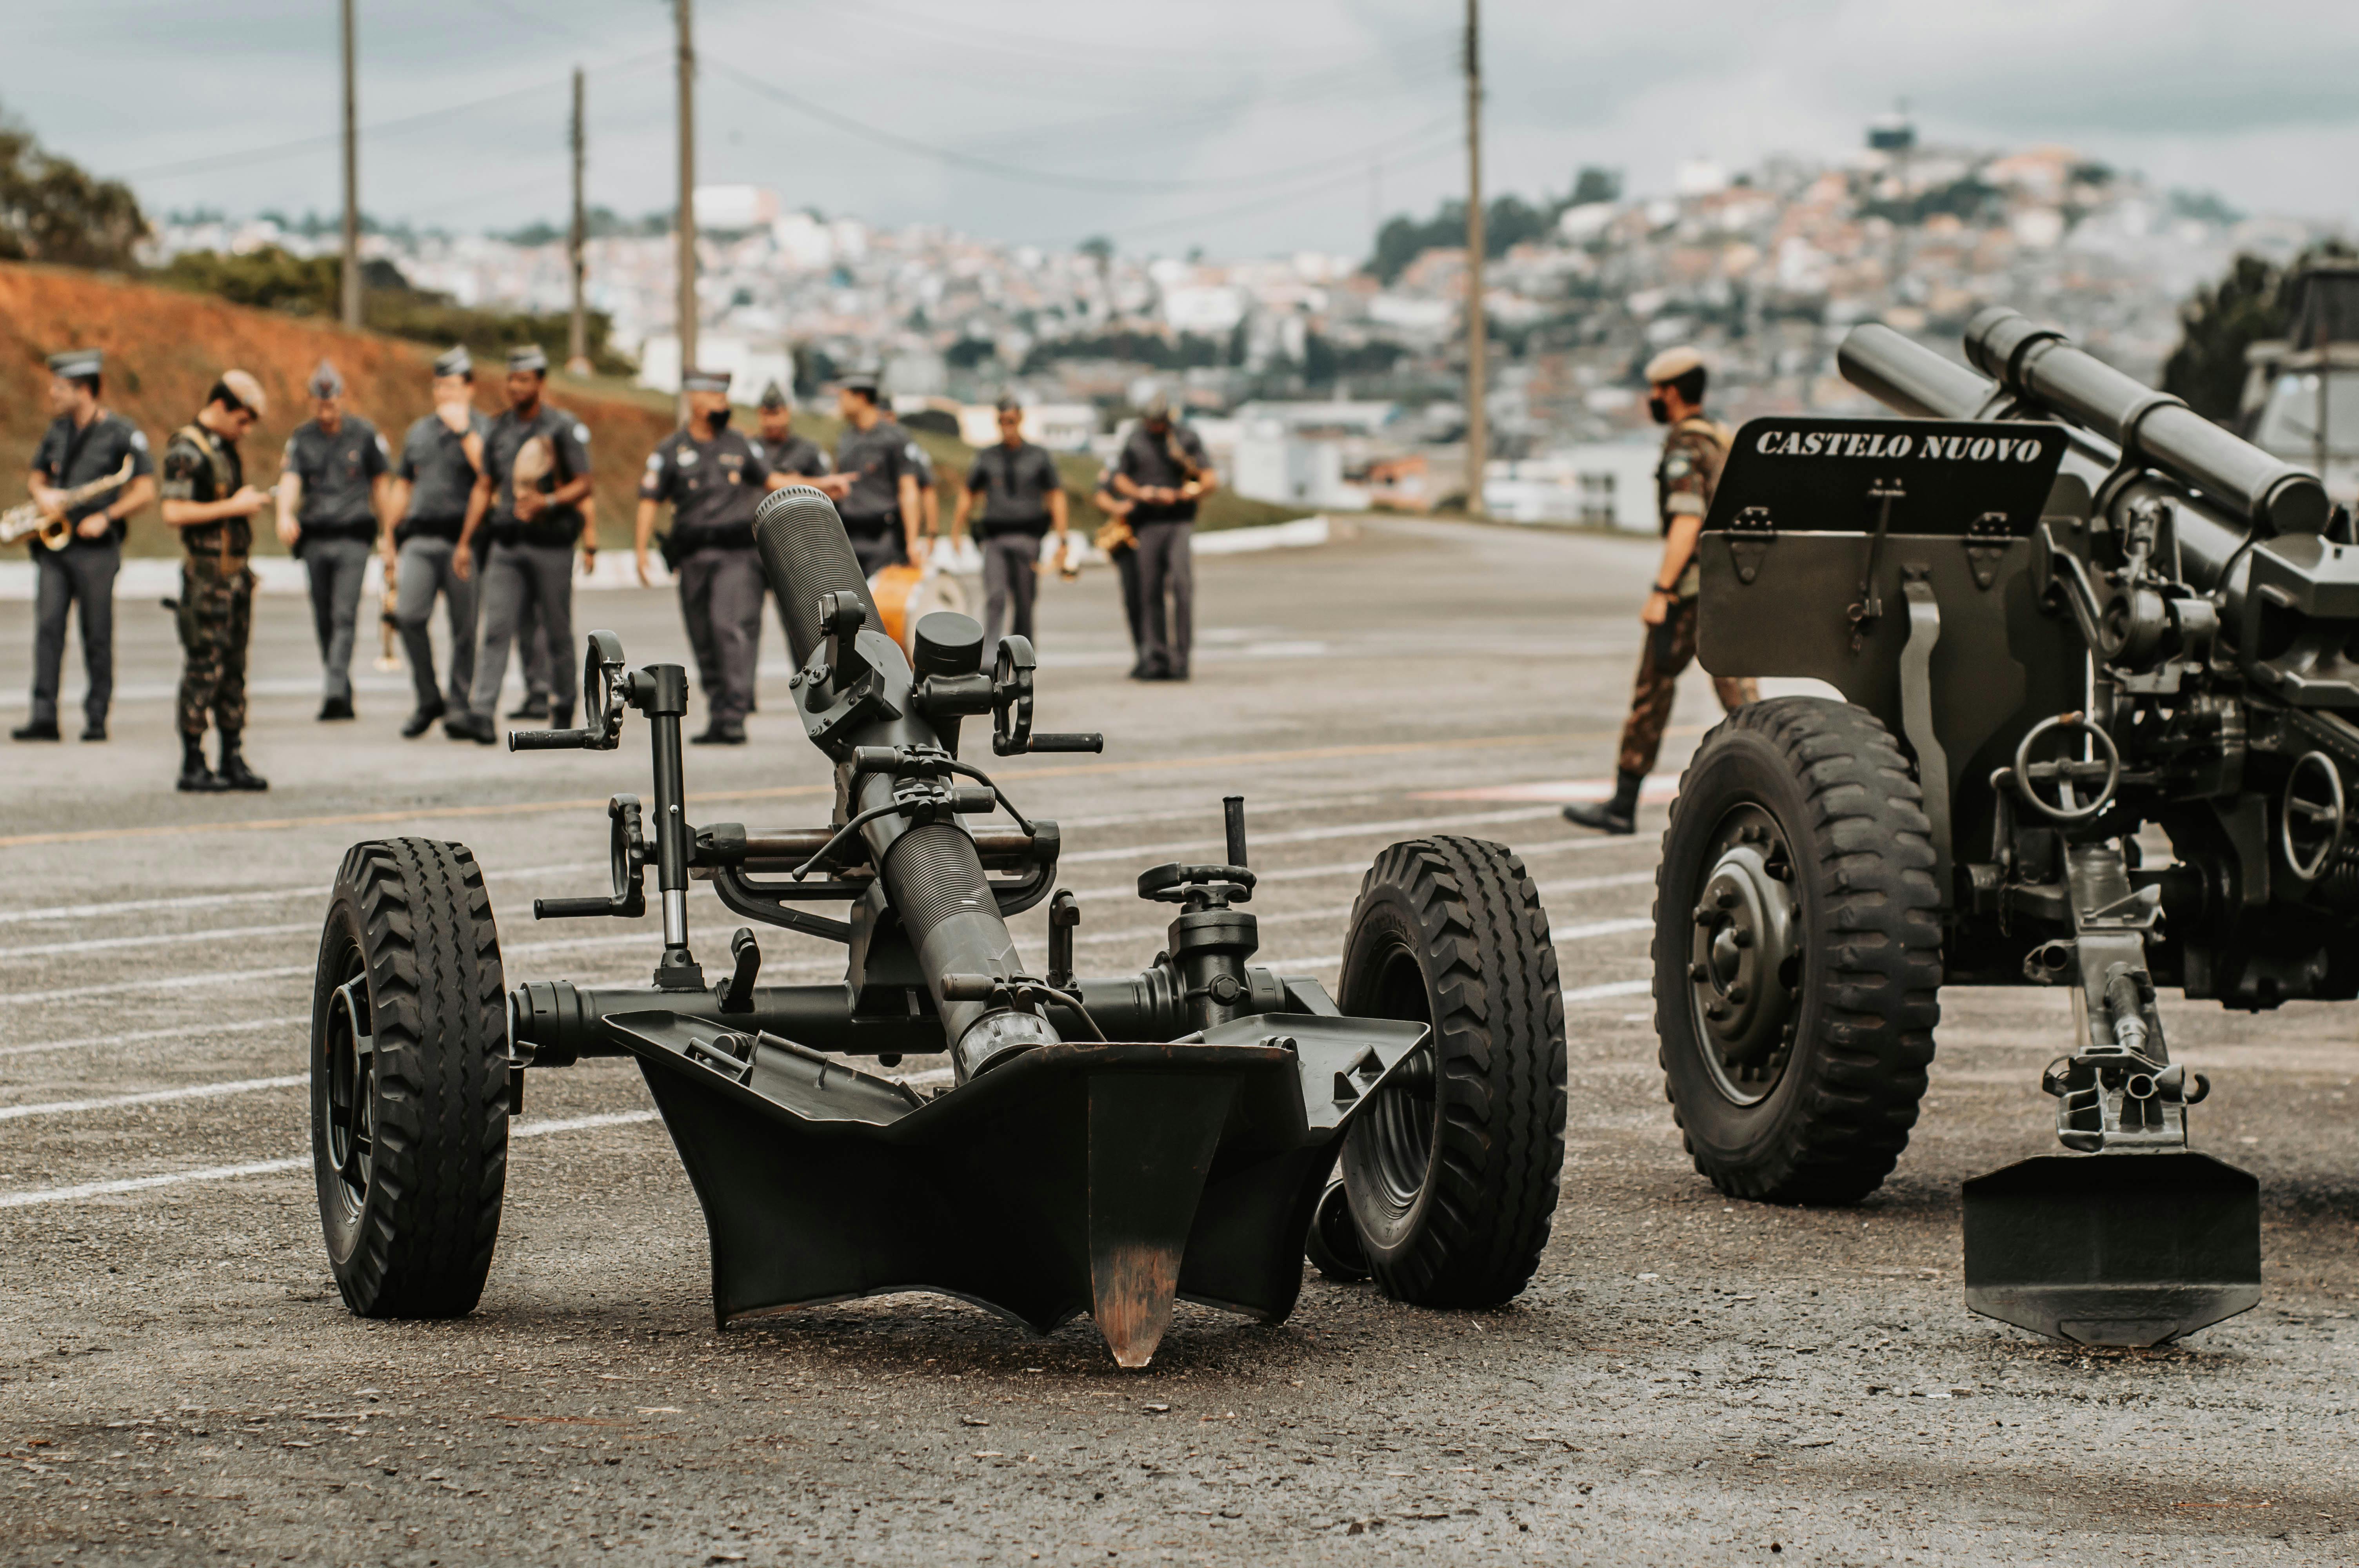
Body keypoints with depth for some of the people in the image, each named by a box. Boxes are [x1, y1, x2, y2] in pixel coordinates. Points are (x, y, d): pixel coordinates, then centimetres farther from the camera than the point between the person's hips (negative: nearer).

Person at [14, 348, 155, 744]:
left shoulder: (121, 433, -4)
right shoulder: (57, 432, 14)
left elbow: (145, 489, -5)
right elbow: (36, 476, 23)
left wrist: (106, 517, -14)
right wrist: (42, 494, -1)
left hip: (96, 548, -5)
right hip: (52, 545, 5)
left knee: (97, 634, -1)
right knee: (48, 625, -7)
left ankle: (97, 717, 6)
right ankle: (44, 715, -11)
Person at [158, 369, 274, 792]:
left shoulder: (227, 449, 16)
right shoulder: (186, 451, -12)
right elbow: (174, 513, -21)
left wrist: (249, 501, 12)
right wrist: (233, 507, -18)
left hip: (236, 572, 9)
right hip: (206, 574, -9)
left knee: (234, 668, 9)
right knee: (205, 667, -6)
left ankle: (232, 761, 14)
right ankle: (193, 765, -1)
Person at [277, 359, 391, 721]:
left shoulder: (364, 434, 4)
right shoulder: (301, 439, 7)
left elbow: (380, 485, 10)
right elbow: (290, 480, -7)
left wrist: (388, 534, 9)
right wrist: (285, 514, -28)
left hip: (353, 538, -3)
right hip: (315, 538, 3)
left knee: (344, 615, -15)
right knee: (323, 620, 6)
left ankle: (336, 691, -25)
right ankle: (344, 698, 15)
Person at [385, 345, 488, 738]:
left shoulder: (482, 430, 3)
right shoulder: (419, 432, 18)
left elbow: (489, 473, -15)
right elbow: (402, 487, 24)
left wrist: (464, 430, -15)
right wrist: (389, 538, 22)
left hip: (463, 539, -3)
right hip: (420, 539, 3)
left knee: (464, 628, 0)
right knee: (408, 614, -12)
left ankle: (459, 705, 10)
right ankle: (428, 700, 1)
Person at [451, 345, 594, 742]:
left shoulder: (564, 429, -4)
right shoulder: (499, 431, 12)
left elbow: (583, 485, -4)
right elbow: (484, 487, 17)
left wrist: (547, 503, -21)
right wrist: (465, 541, 13)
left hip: (551, 545, -4)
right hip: (506, 544, 4)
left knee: (558, 632, 5)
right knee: (495, 629, -8)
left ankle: (563, 711, 20)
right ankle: (482, 715, -16)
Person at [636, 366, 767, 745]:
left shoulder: (740, 446, 13)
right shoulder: (670, 452, 8)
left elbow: (770, 481, 23)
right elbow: (649, 500, 3)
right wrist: (641, 549, -8)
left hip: (737, 553, -1)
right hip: (694, 557, 2)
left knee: (731, 627, -18)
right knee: (704, 641, 4)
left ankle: (734, 716, -23)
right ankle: (717, 718, 13)